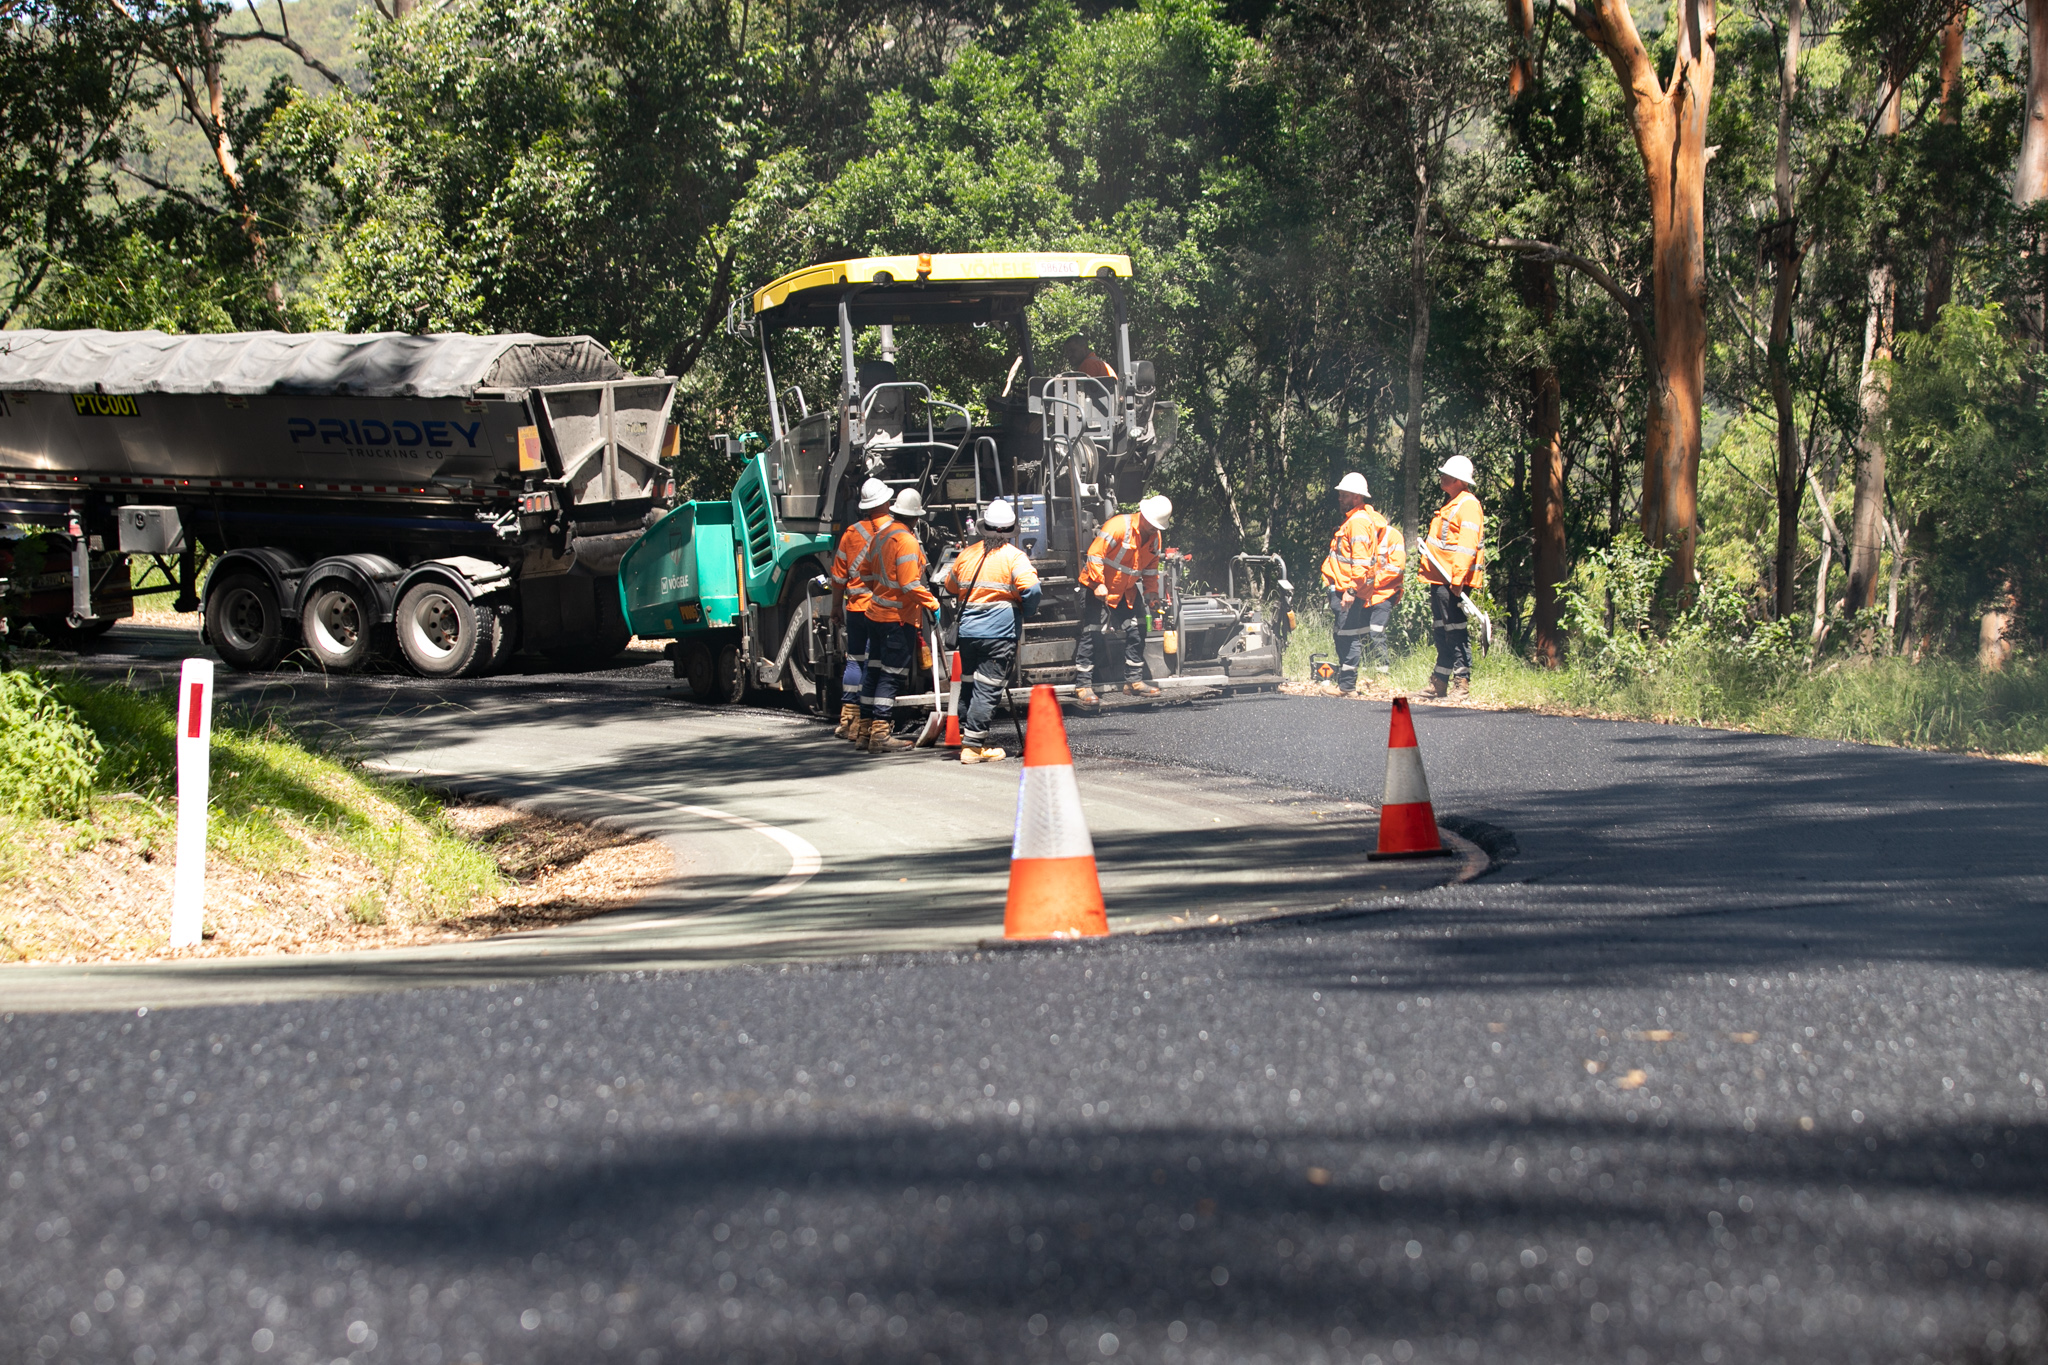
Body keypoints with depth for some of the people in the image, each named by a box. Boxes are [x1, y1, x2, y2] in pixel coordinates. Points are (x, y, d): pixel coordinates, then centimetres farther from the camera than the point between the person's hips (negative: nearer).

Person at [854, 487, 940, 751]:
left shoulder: (882, 535, 9)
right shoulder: (906, 541, -17)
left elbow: (865, 572, 20)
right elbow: (910, 584, -23)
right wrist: (932, 604, -14)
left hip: (877, 611, 8)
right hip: (899, 618, -8)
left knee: (875, 671, 13)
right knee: (891, 676, -6)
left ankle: (865, 730, 18)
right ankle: (880, 734, -8)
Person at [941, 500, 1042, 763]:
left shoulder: (966, 555, 8)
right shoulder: (1014, 557, -7)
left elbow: (951, 587, 22)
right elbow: (1031, 589, -18)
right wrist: (1026, 612, 1)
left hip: (967, 632, 5)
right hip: (1000, 633, -5)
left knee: (968, 684, 17)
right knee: (987, 688, -5)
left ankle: (964, 737, 23)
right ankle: (974, 745, -8)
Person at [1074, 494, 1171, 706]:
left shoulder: (1154, 538, 0)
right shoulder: (1119, 526, -24)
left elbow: (1151, 568, 14)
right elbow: (1095, 554, -25)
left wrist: (1151, 592, 2)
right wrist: (1099, 584, -29)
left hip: (1127, 591, 7)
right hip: (1098, 588, -7)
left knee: (1136, 631, 3)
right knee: (1091, 634, -8)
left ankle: (1134, 680, 13)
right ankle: (1083, 685, -6)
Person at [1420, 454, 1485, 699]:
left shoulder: (1468, 506, -13)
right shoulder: (1451, 503, 19)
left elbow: (1467, 546, -21)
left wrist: (1458, 579, -26)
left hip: (1453, 581, -10)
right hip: (1440, 579, 10)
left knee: (1456, 633, -9)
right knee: (1441, 632, 15)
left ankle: (1462, 684, -8)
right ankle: (1439, 684, 21)